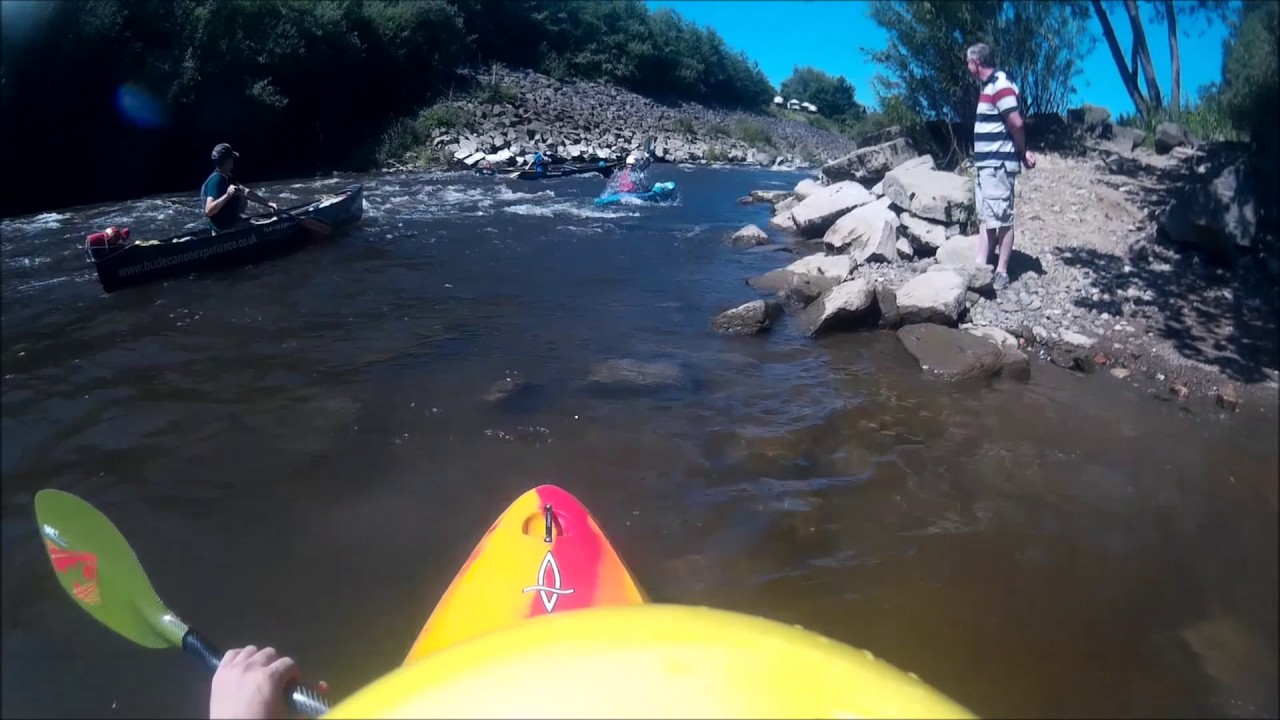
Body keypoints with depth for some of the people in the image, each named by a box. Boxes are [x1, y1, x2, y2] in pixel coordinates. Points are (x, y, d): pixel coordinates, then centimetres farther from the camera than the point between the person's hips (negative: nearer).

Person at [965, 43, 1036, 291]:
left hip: (999, 163, -10)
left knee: (1002, 218, -5)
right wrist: (1023, 151, 6)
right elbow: (1012, 124, 15)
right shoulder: (989, 85, 15)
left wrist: (1022, 153, -7)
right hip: (987, 161, 10)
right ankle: (980, 266, 16)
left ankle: (1002, 273, -1)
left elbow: (1016, 123, -20)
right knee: (986, 217, 11)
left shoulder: (1000, 84, -15)